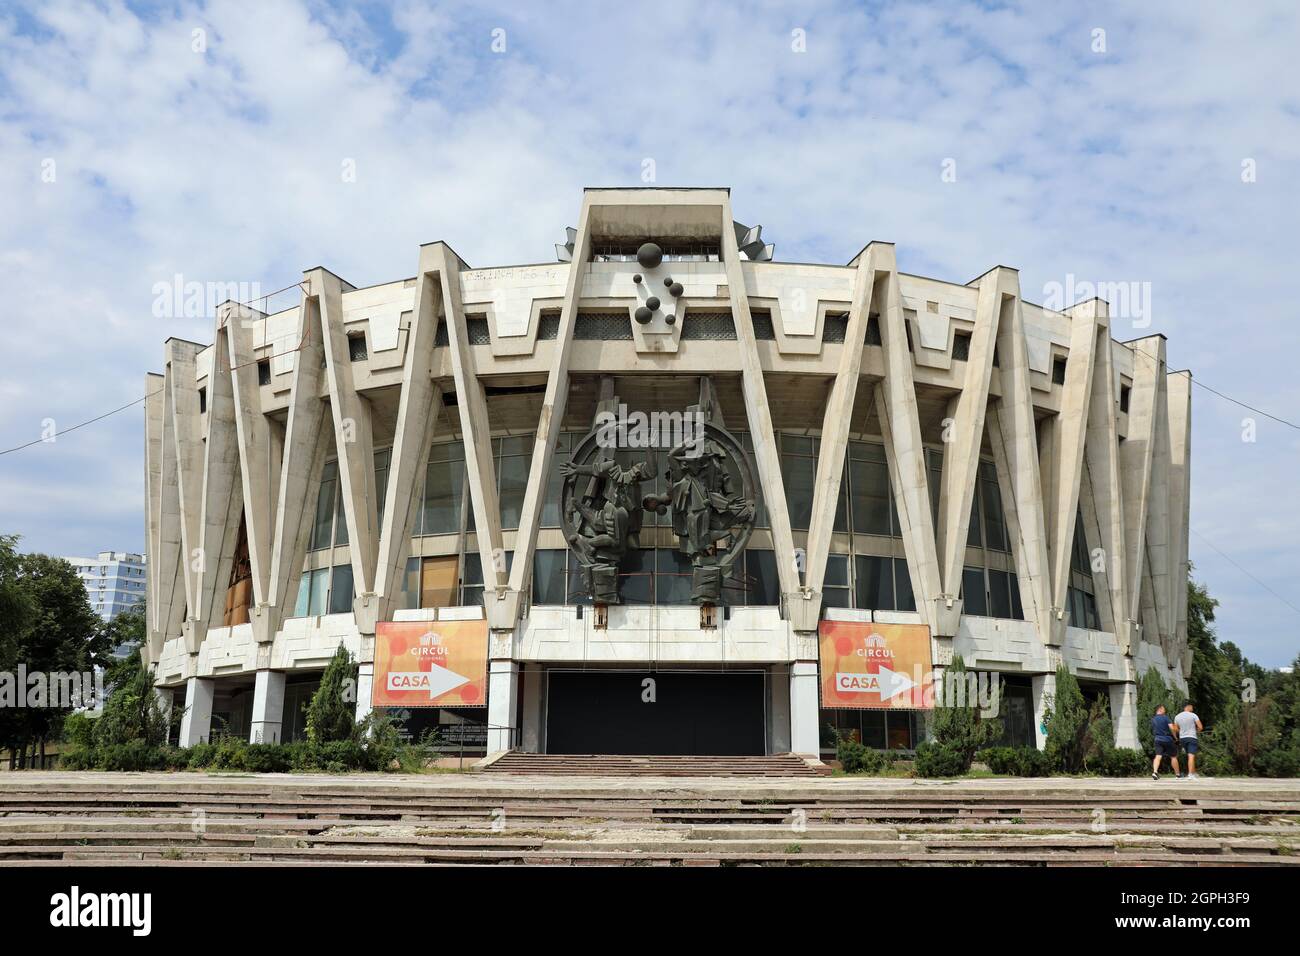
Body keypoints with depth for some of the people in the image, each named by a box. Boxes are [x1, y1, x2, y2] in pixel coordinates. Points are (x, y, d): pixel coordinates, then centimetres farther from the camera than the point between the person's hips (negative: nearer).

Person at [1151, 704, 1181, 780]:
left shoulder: (1153, 719, 10)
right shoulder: (1165, 717, -7)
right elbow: (1172, 728, -16)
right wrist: (1175, 737, -4)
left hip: (1158, 740, 4)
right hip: (1168, 740, -3)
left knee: (1158, 756, -7)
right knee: (1173, 757, 12)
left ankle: (1155, 772, -28)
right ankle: (1177, 774, 21)